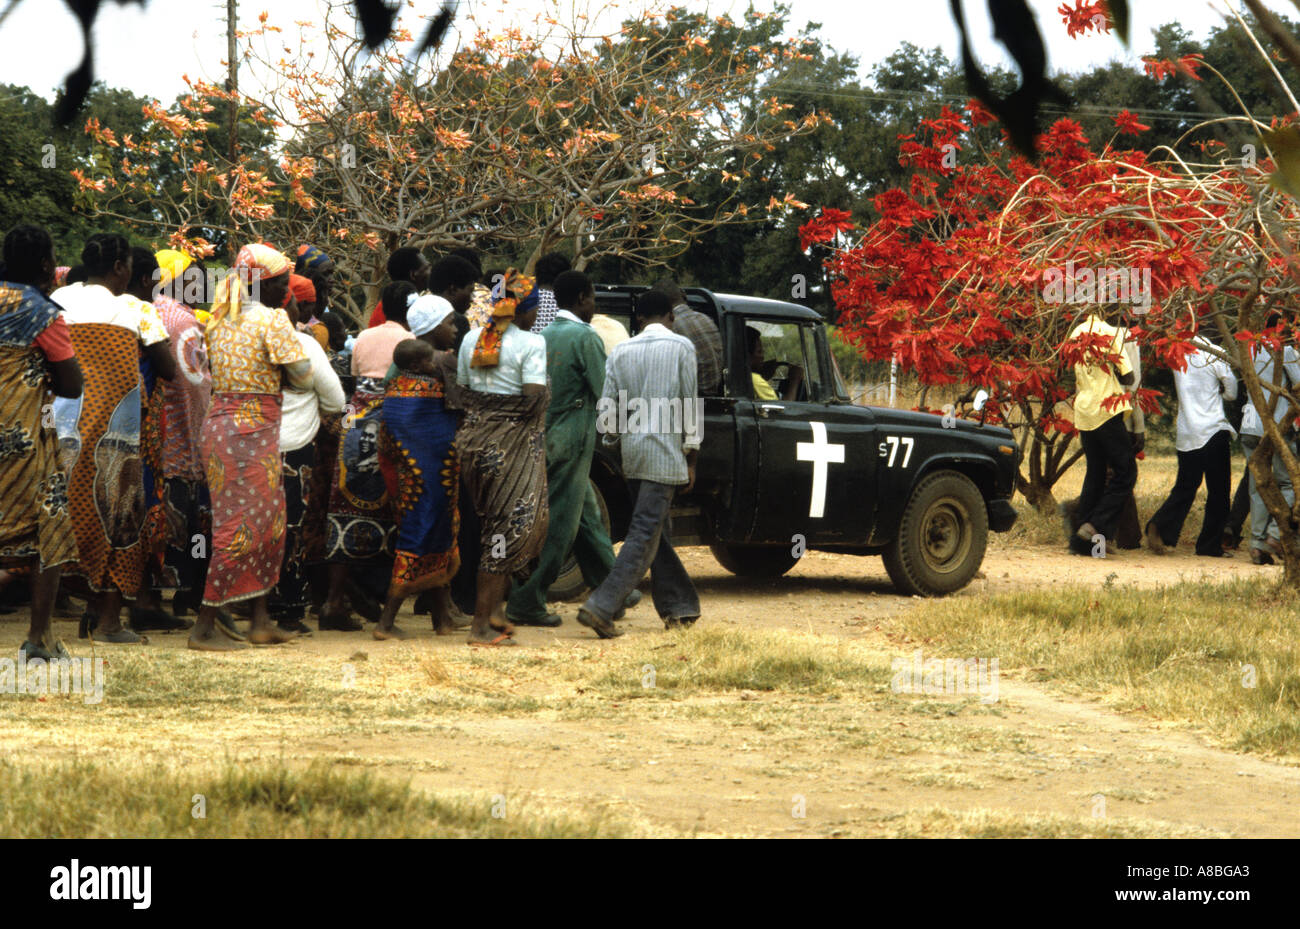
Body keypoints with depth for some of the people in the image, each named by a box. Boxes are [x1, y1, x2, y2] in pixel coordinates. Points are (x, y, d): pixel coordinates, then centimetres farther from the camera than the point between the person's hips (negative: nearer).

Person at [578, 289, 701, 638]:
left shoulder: (621, 353, 8)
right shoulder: (681, 347, -3)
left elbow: (607, 412, 6)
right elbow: (690, 405, -5)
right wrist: (691, 460, -1)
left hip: (632, 453, 6)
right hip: (664, 455, -6)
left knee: (658, 531, 17)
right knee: (645, 535, -8)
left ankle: (680, 608, 24)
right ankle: (600, 607, -19)